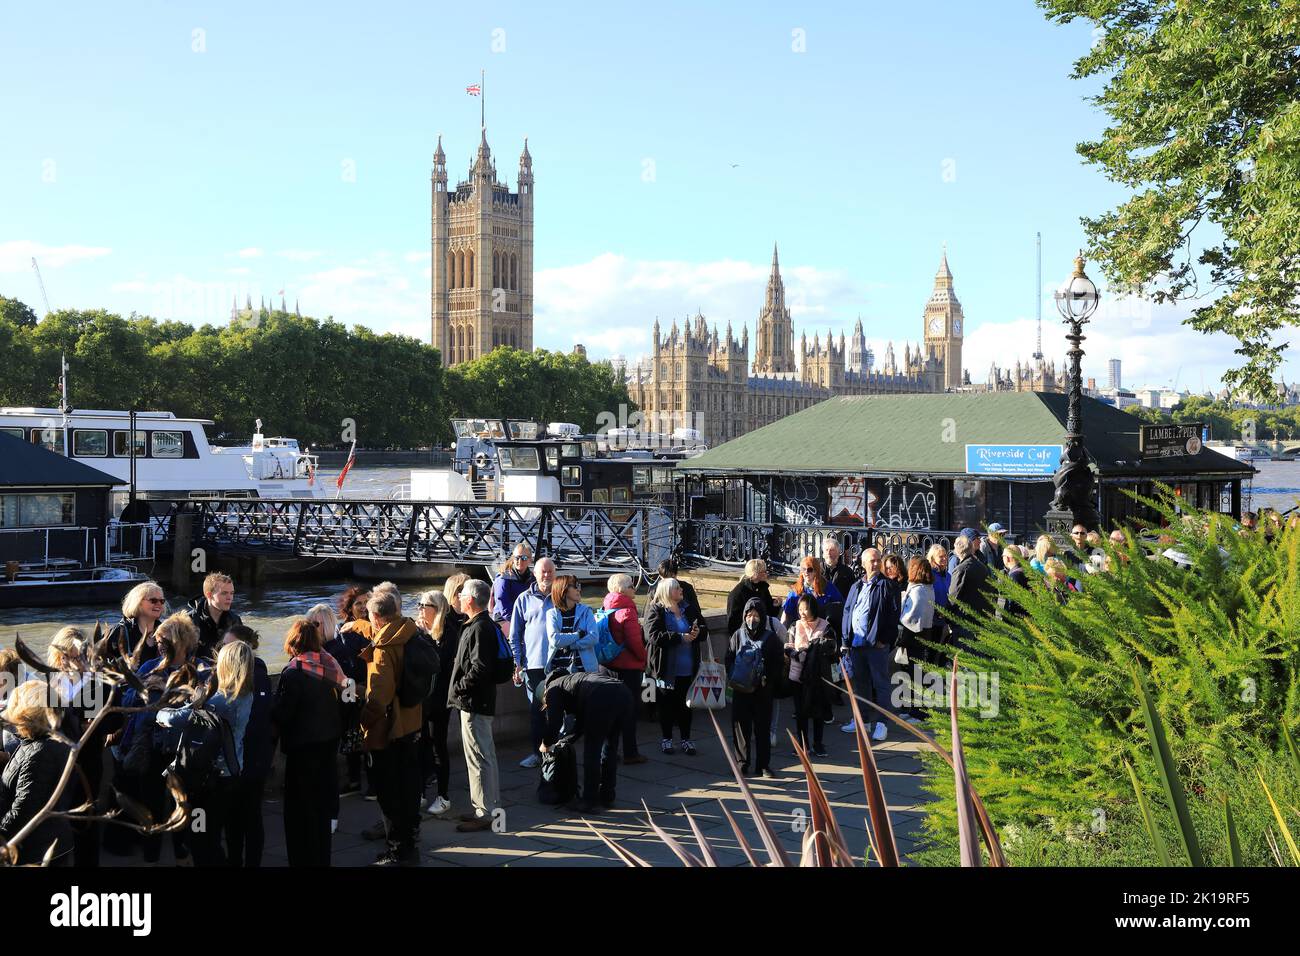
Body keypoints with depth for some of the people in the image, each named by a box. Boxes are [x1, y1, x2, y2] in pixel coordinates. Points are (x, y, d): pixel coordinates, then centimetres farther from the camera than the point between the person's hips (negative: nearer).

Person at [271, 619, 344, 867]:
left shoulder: (293, 671, -19)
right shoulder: (329, 664, -1)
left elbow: (281, 713, -18)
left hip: (303, 744, -7)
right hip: (330, 741, 7)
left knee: (300, 808, 5)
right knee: (323, 802, 18)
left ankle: (304, 858, 10)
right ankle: (322, 857, 28)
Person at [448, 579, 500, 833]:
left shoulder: (480, 628, -18)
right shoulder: (483, 625, 14)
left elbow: (479, 668, -25)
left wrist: (458, 688, -16)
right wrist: (460, 690, 14)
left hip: (474, 702, -11)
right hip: (476, 701, 11)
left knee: (479, 757, -5)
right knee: (483, 756, 17)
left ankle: (485, 813, -1)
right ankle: (484, 807, 26)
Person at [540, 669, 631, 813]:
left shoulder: (553, 689, 18)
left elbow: (554, 721, 9)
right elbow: (581, 724, 45)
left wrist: (546, 744, 25)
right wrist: (565, 741, 52)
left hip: (602, 700, -8)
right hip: (622, 693, 8)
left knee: (591, 752, 5)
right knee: (610, 749, 22)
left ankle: (590, 802, 11)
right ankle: (607, 797, 31)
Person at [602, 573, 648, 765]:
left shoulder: (607, 608, 7)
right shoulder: (627, 610, -16)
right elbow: (635, 641, -20)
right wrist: (643, 658, -4)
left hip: (612, 663, 8)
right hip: (630, 666, -8)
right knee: (630, 708, 0)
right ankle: (630, 753, 5)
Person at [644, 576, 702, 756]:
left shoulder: (687, 610, 10)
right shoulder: (656, 611, -7)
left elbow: (704, 632, 16)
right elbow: (654, 636, -20)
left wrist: (699, 632, -9)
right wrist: (681, 638, -22)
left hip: (687, 667, 4)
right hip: (666, 668, -4)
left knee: (685, 704, 8)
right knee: (666, 704, 7)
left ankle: (686, 739, 18)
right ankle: (666, 738, 20)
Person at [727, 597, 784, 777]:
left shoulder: (770, 637, 0)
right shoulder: (738, 635, 5)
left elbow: (779, 664, 0)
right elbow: (729, 660, 6)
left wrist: (767, 679, -14)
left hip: (763, 690, -1)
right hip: (741, 689, 1)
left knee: (763, 728, 4)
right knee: (740, 726, 3)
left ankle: (763, 764, 12)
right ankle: (743, 762, 14)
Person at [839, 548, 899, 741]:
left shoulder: (886, 586, -3)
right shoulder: (856, 587, 15)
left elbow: (894, 614, -8)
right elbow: (847, 613, 15)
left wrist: (884, 639, -14)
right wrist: (846, 641, 7)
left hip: (877, 645, -6)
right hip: (856, 643, 6)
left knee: (880, 684, 0)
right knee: (860, 683, 13)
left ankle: (881, 723, 5)